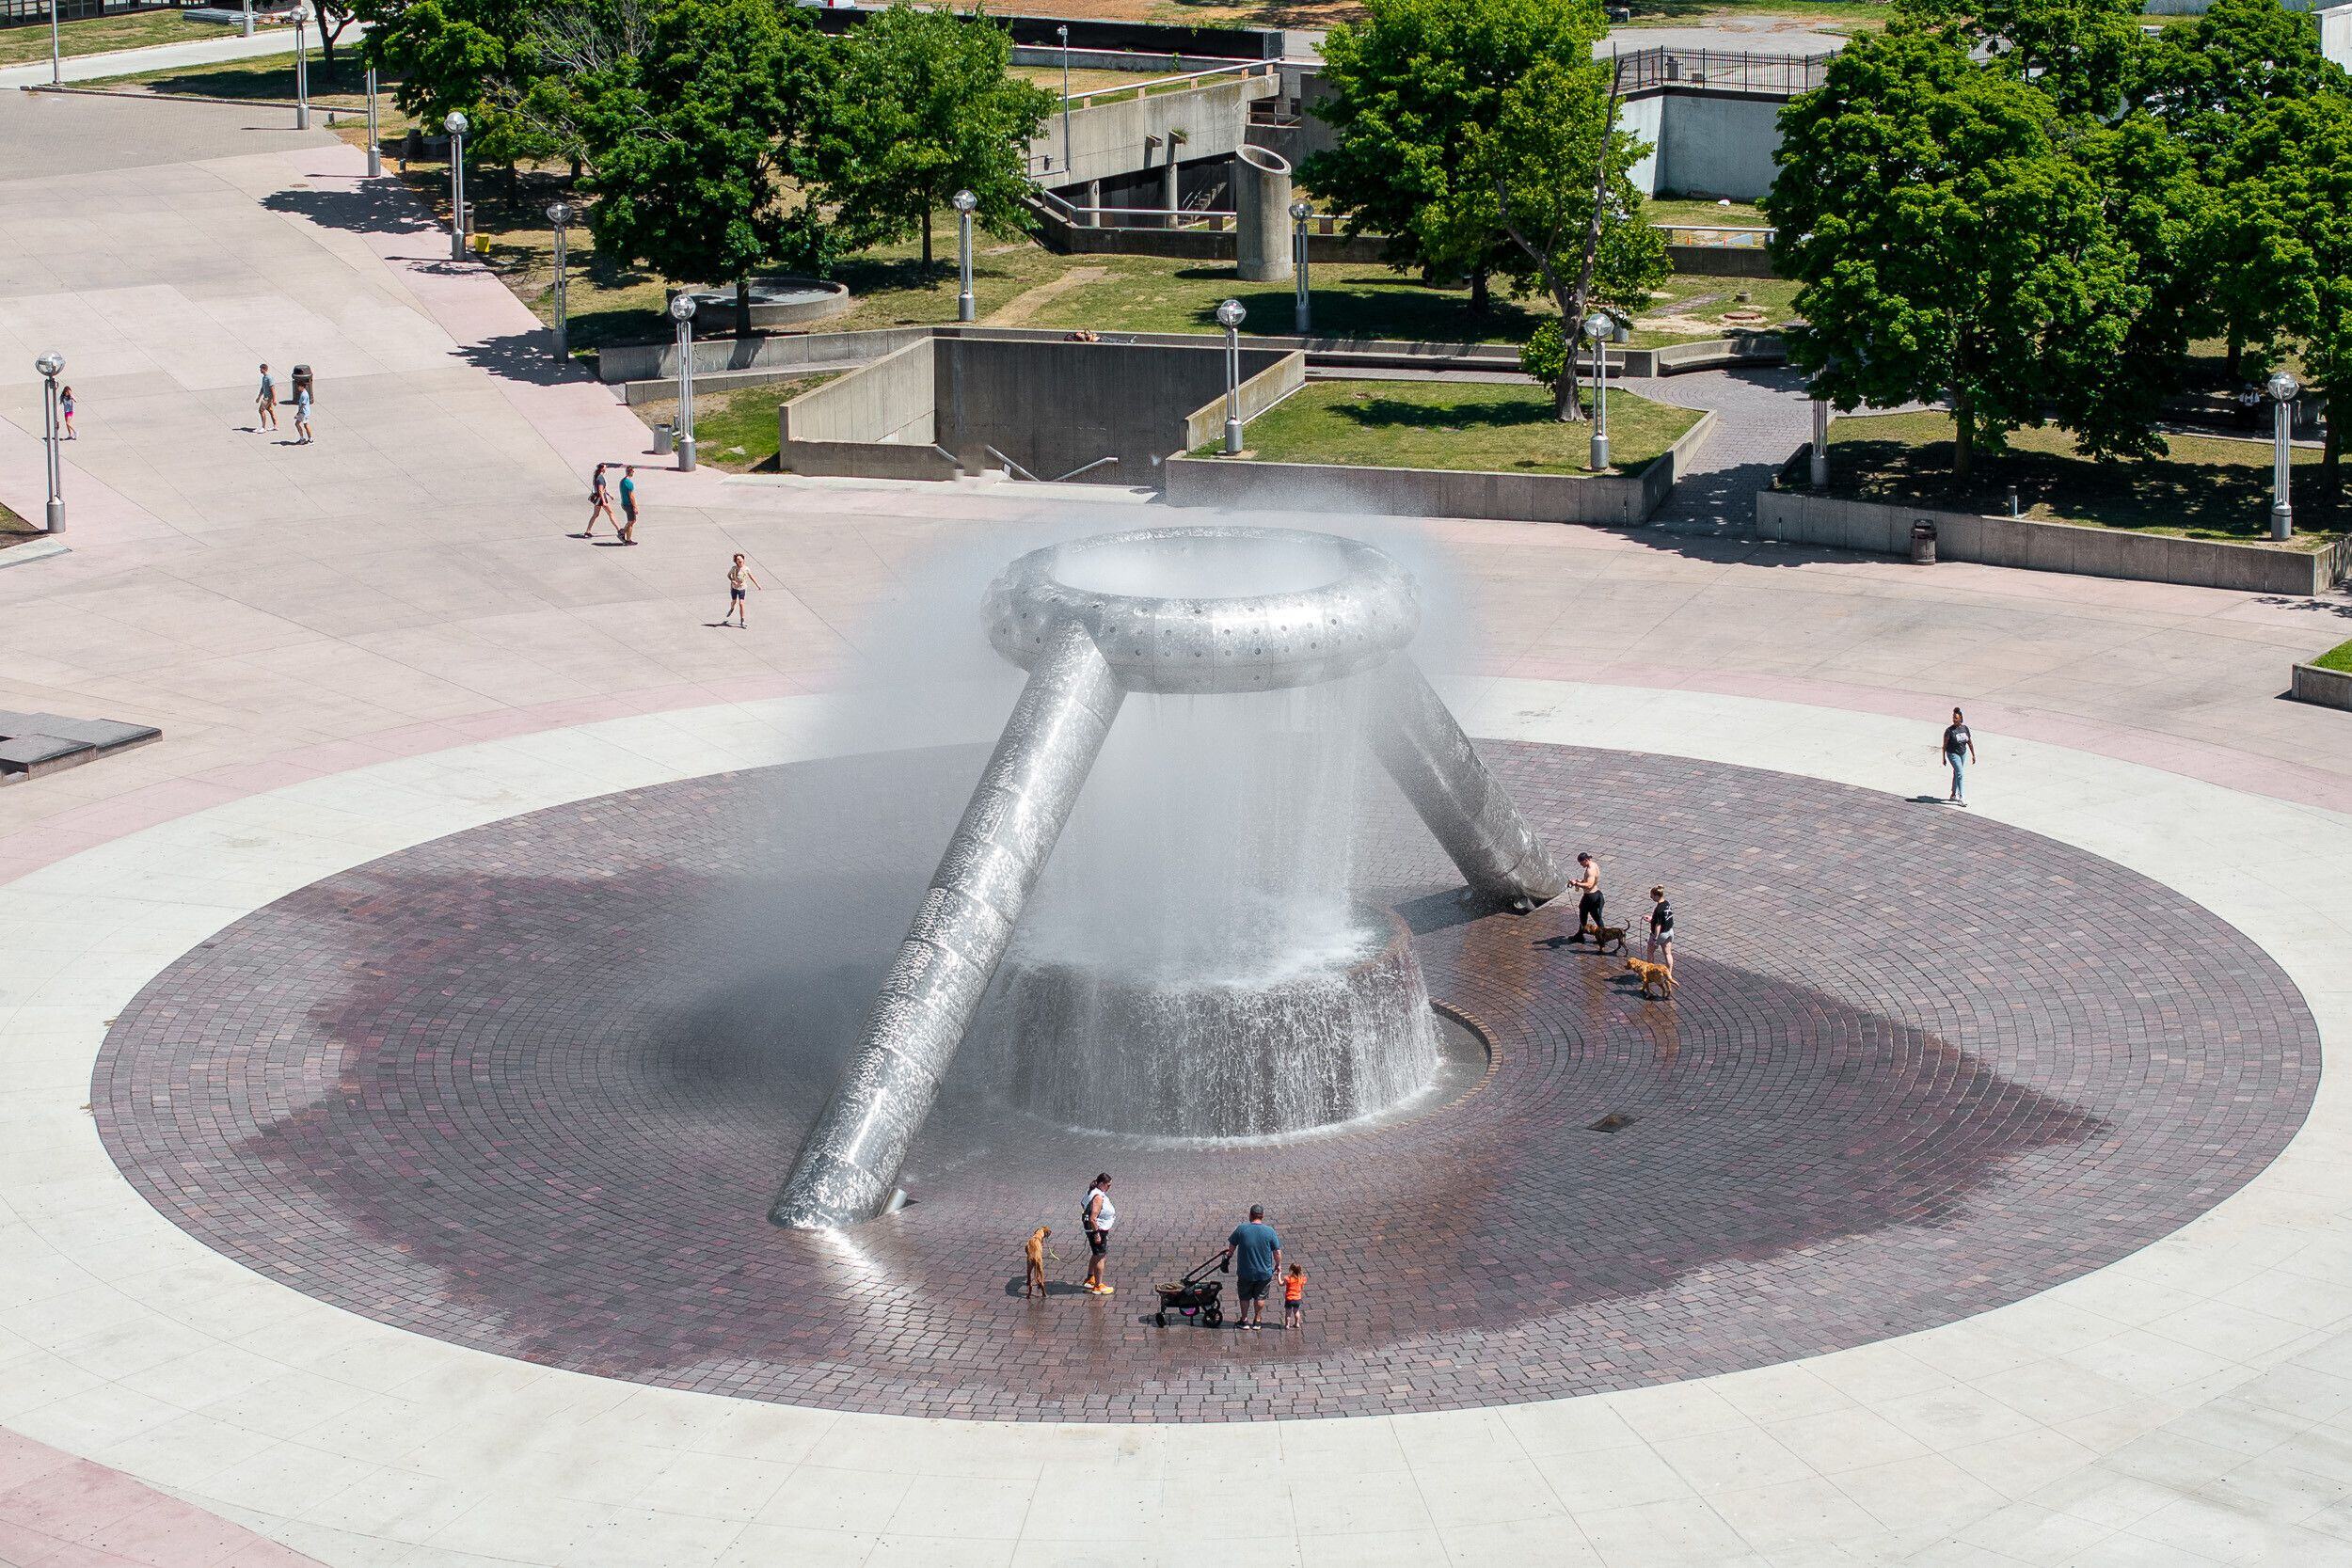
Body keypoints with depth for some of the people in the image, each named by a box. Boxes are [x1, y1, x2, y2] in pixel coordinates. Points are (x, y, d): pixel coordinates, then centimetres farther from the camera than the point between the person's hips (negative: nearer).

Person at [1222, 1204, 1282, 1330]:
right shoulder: (1270, 1231, -12)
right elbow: (1277, 1251, -5)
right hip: (1264, 1272, 0)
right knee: (1260, 1296, 19)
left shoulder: (1241, 1229, -12)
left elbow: (1232, 1246, 0)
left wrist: (1228, 1257, 20)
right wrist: (1278, 1265, 13)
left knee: (1245, 1297, 20)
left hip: (1245, 1272, 0)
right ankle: (1257, 1321, 28)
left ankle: (1244, 1320, 29)